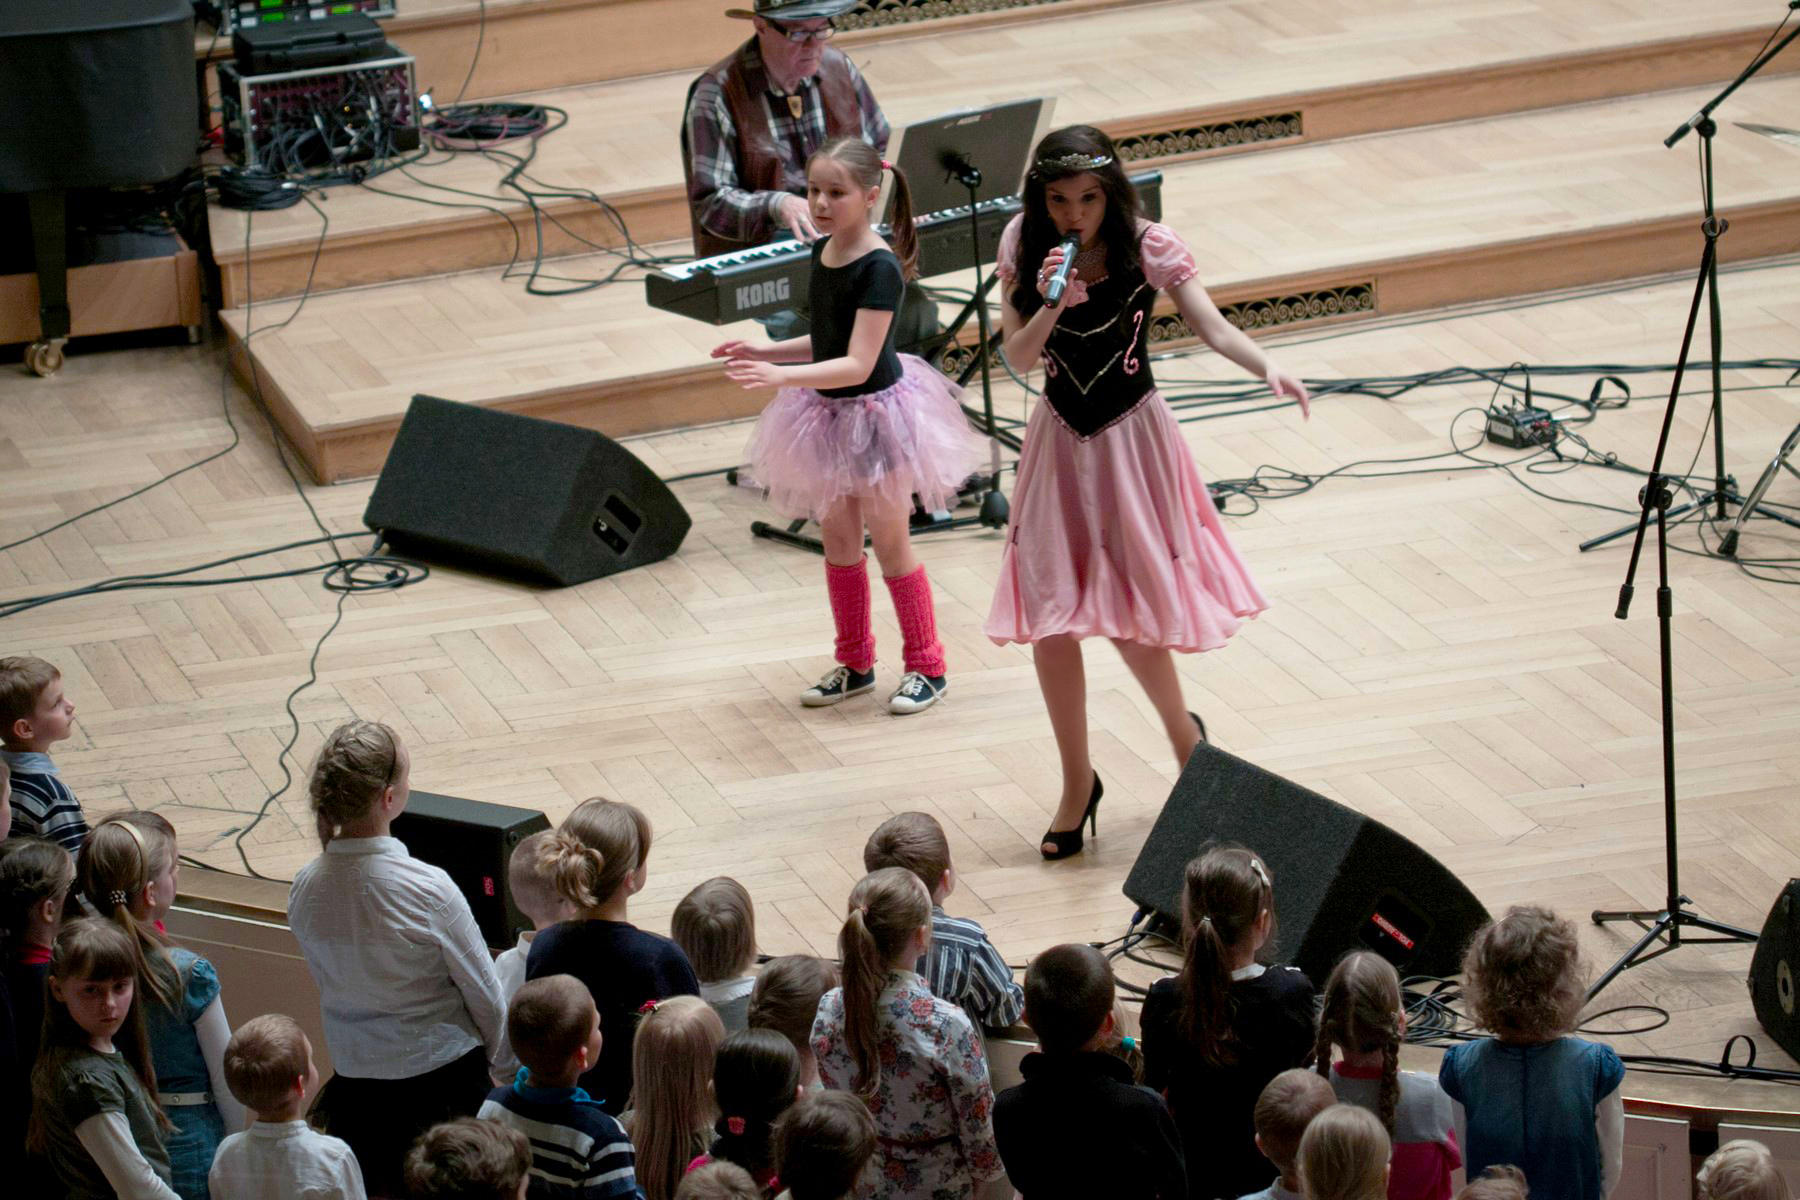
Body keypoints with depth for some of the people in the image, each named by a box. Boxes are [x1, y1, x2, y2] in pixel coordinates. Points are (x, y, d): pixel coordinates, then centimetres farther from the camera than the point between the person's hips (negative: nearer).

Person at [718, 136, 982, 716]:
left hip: (876, 411, -8)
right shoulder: (822, 254, 1)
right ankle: (855, 664, 29)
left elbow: (858, 364, -29)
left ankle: (926, 667, 18)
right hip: (829, 412, 8)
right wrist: (763, 350, 5)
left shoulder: (878, 267, -24)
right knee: (837, 538, 15)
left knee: (889, 542, 4)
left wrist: (781, 375, -38)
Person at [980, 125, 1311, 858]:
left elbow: (1212, 327, -21)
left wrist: (1268, 369, -40)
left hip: (1133, 438, -2)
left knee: (1130, 614, 2)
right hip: (1060, 440, 3)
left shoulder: (1147, 249, -13)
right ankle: (1077, 782, 17)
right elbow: (1018, 358, -9)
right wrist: (1051, 304, -28)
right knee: (1050, 618, 2)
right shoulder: (1025, 249, -7)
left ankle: (1183, 731, 32)